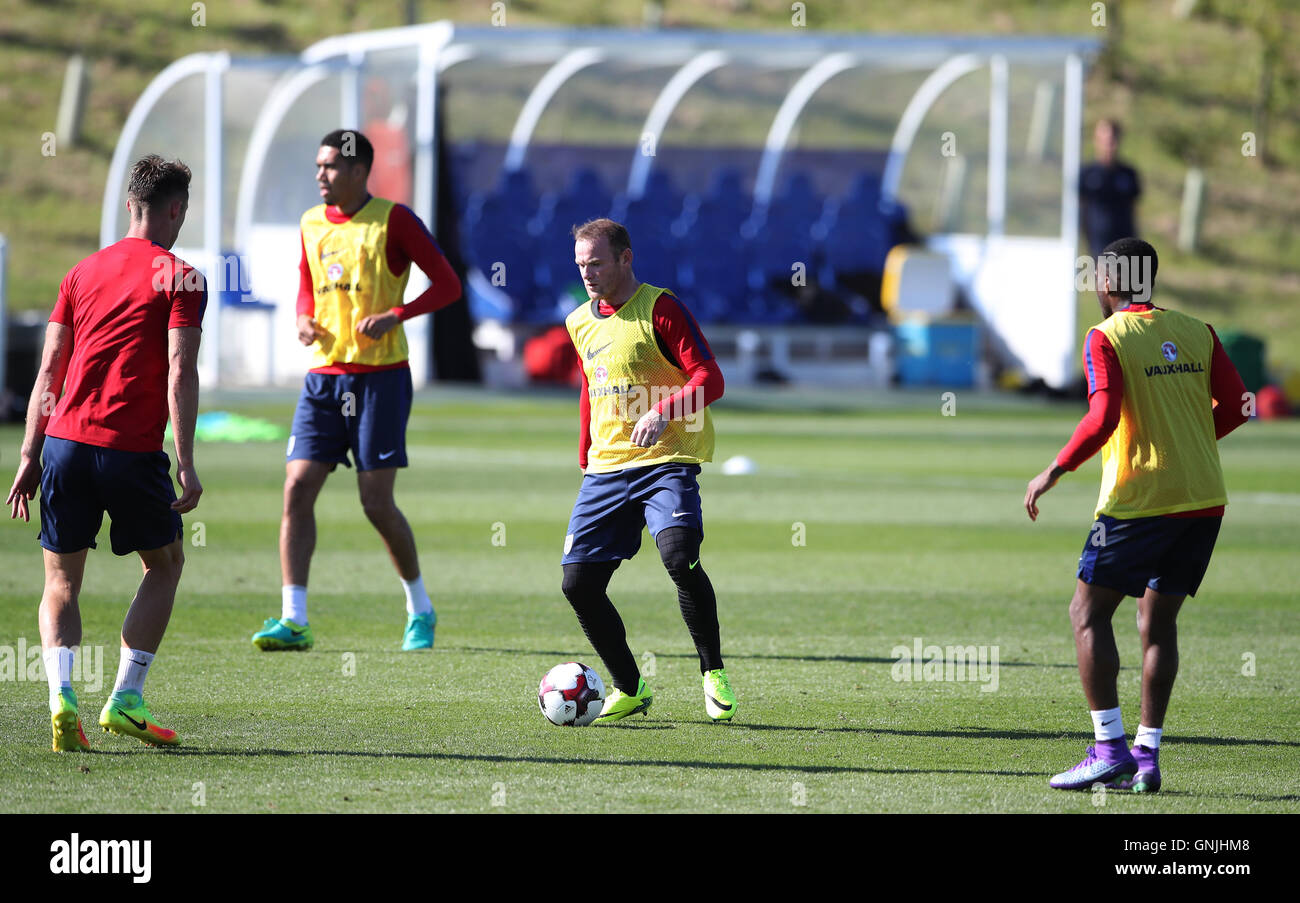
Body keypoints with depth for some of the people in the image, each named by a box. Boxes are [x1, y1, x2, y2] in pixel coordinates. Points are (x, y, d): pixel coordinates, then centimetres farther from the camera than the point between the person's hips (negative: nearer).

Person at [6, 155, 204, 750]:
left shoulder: (83, 272, 15)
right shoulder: (179, 277, 0)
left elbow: (49, 370, 13)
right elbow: (180, 374, -9)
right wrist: (186, 465, -10)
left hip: (64, 440, 4)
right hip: (133, 449, -4)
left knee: (61, 580, 13)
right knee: (164, 565, 18)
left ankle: (61, 695, -10)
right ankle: (125, 699, 10)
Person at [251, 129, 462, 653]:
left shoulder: (393, 221, -5)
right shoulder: (312, 224, 12)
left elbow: (447, 285, -4)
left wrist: (394, 316, -18)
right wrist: (304, 320, 2)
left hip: (380, 375, -5)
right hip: (324, 374, 5)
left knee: (377, 502, -4)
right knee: (297, 487, -8)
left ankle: (419, 609, 16)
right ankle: (293, 620, -8)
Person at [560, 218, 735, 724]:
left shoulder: (660, 309, -7)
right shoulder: (580, 322, 14)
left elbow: (709, 379, -13)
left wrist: (663, 411, -28)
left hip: (667, 461, -7)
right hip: (606, 468, 7)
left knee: (679, 555, -29)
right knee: (578, 582, -3)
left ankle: (713, 674, -11)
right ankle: (629, 690, 13)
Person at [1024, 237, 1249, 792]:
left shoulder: (1106, 338, -6)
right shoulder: (1196, 333, 9)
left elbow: (1103, 417, -18)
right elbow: (1235, 407, 9)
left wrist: (1054, 472, -10)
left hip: (1139, 500, -6)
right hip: (1204, 497, 6)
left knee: (1088, 614, 4)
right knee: (1158, 621, 12)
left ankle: (1109, 750, -4)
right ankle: (1147, 757, 6)